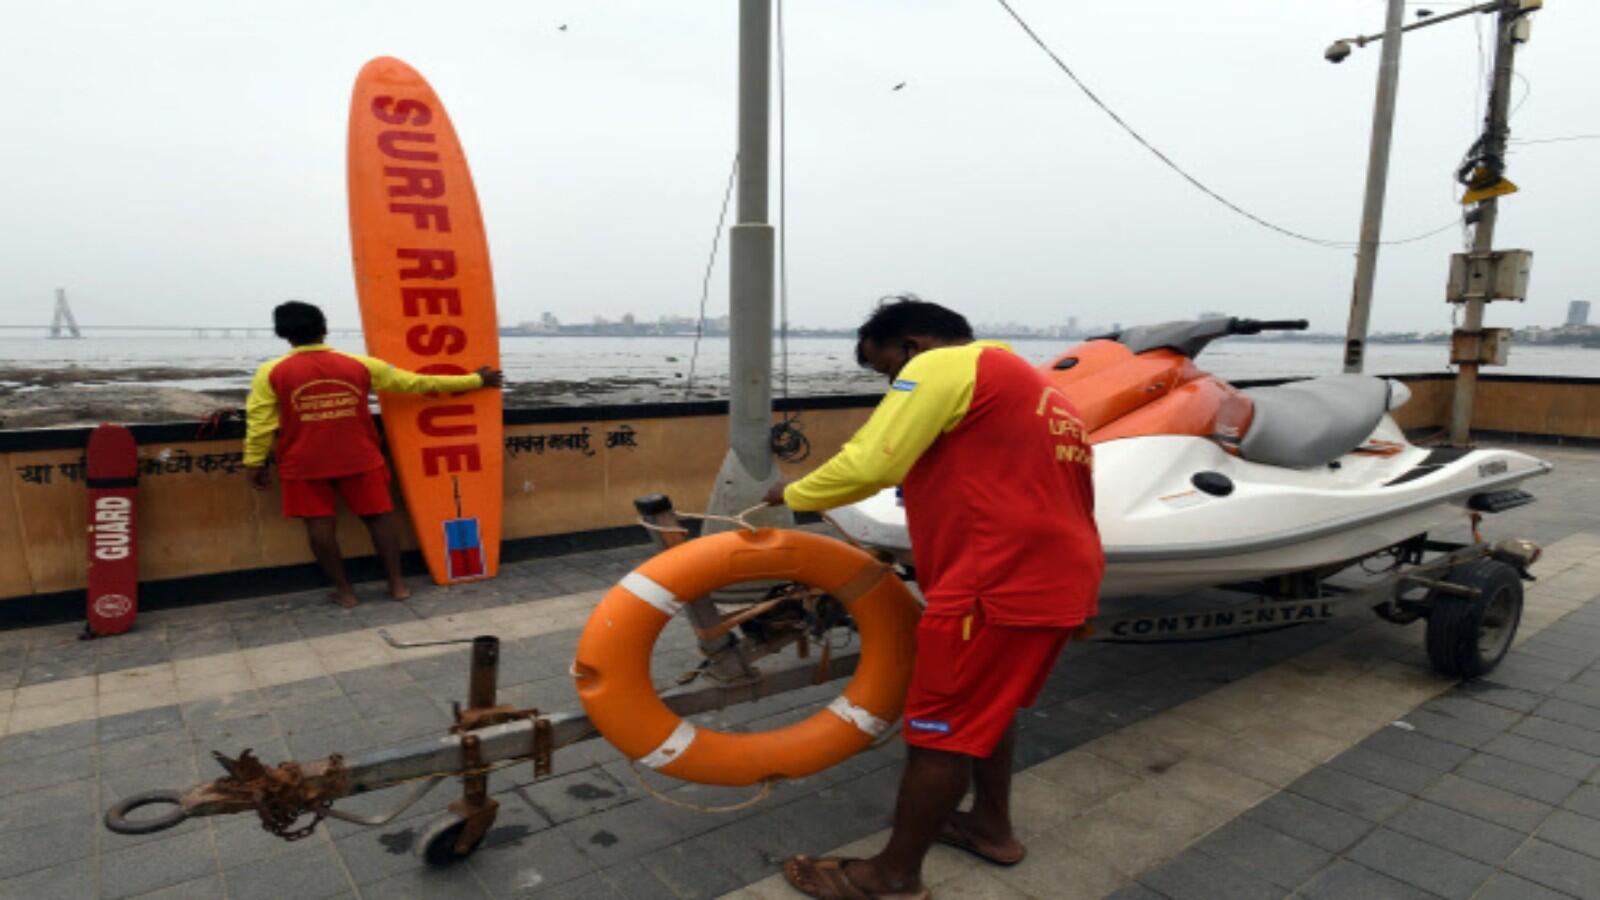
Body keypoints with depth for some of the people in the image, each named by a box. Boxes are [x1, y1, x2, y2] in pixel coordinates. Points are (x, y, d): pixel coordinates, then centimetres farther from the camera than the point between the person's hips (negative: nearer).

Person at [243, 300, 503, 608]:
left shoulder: (271, 373, -4)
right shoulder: (359, 364, -1)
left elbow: (259, 423, -6)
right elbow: (418, 382, 2)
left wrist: (254, 463, 7)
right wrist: (476, 380, 9)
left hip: (304, 465, 0)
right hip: (359, 459, 1)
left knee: (320, 523, 7)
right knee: (380, 514, 10)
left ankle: (343, 590, 12)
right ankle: (397, 583, 13)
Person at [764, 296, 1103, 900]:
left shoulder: (944, 366, -6)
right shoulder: (1026, 383, 24)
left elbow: (866, 465, -15)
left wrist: (793, 495, 2)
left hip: (1001, 581, -10)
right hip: (1058, 576, 10)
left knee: (941, 731, 3)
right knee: (985, 707, 25)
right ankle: (992, 827, 41)